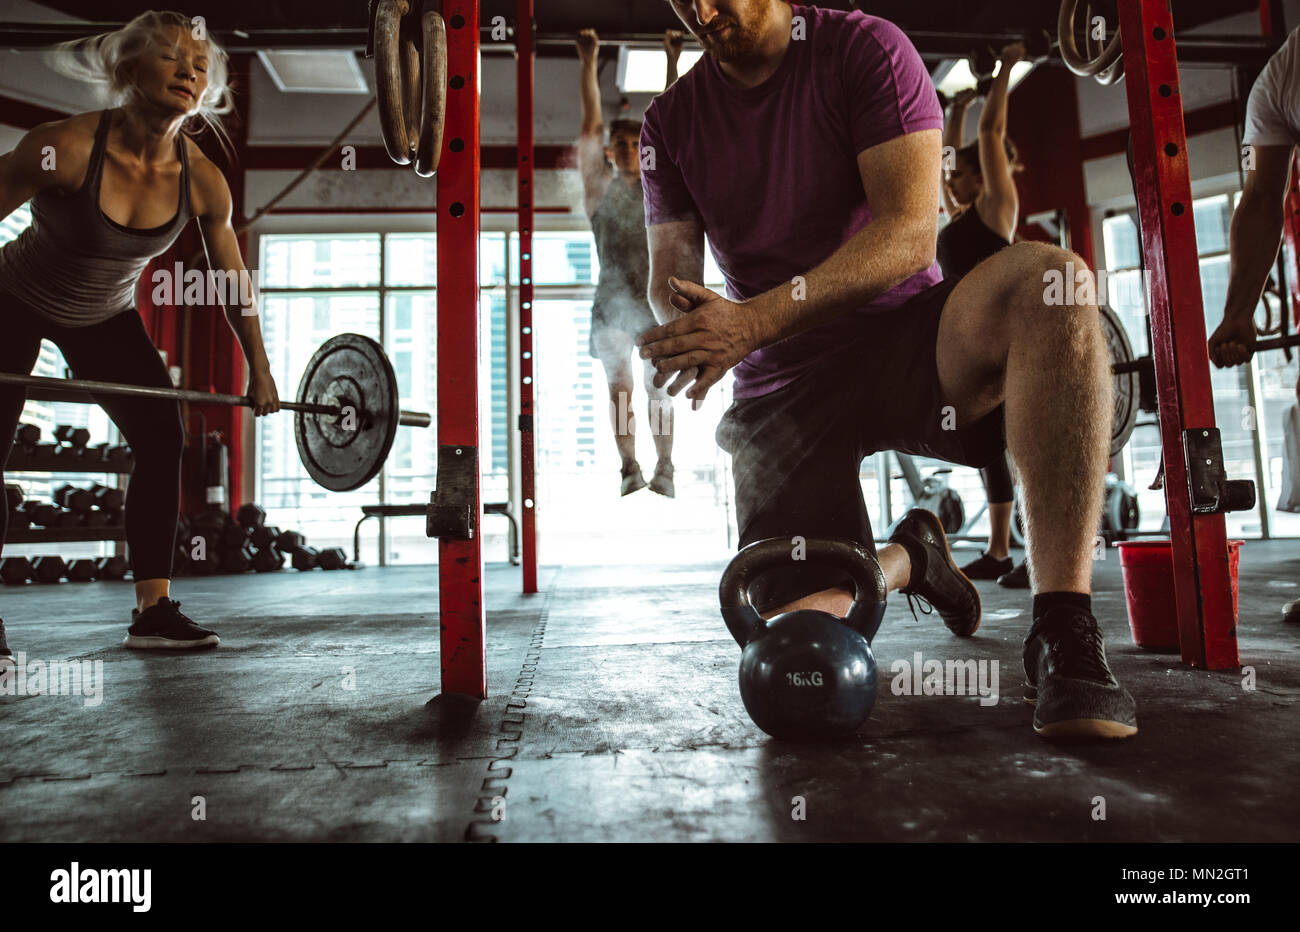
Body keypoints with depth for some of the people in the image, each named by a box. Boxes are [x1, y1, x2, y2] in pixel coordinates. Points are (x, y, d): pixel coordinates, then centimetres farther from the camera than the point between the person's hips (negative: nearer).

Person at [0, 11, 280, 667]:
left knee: (162, 440, -8)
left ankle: (153, 611, -1)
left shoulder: (203, 183, -18)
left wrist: (260, 372, -1)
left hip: (105, 316, 3)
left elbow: (234, 283, -5)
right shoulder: (66, 146, -30)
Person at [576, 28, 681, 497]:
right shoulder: (600, 188, 8)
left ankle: (664, 470, 6)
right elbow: (591, 126, 3)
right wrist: (589, 63, -1)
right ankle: (629, 468, 0)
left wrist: (673, 60, 5)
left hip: (656, 301, 1)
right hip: (612, 302, 0)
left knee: (659, 391, 2)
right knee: (619, 388, -3)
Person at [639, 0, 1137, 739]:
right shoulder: (671, 122, 10)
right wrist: (686, 327, -22)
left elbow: (910, 233, -15)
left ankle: (1065, 632, -31)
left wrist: (752, 320, -27)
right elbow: (670, 276, 4)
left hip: (904, 335, -1)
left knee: (1048, 278, -35)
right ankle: (906, 558, 26)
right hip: (782, 382, 2)